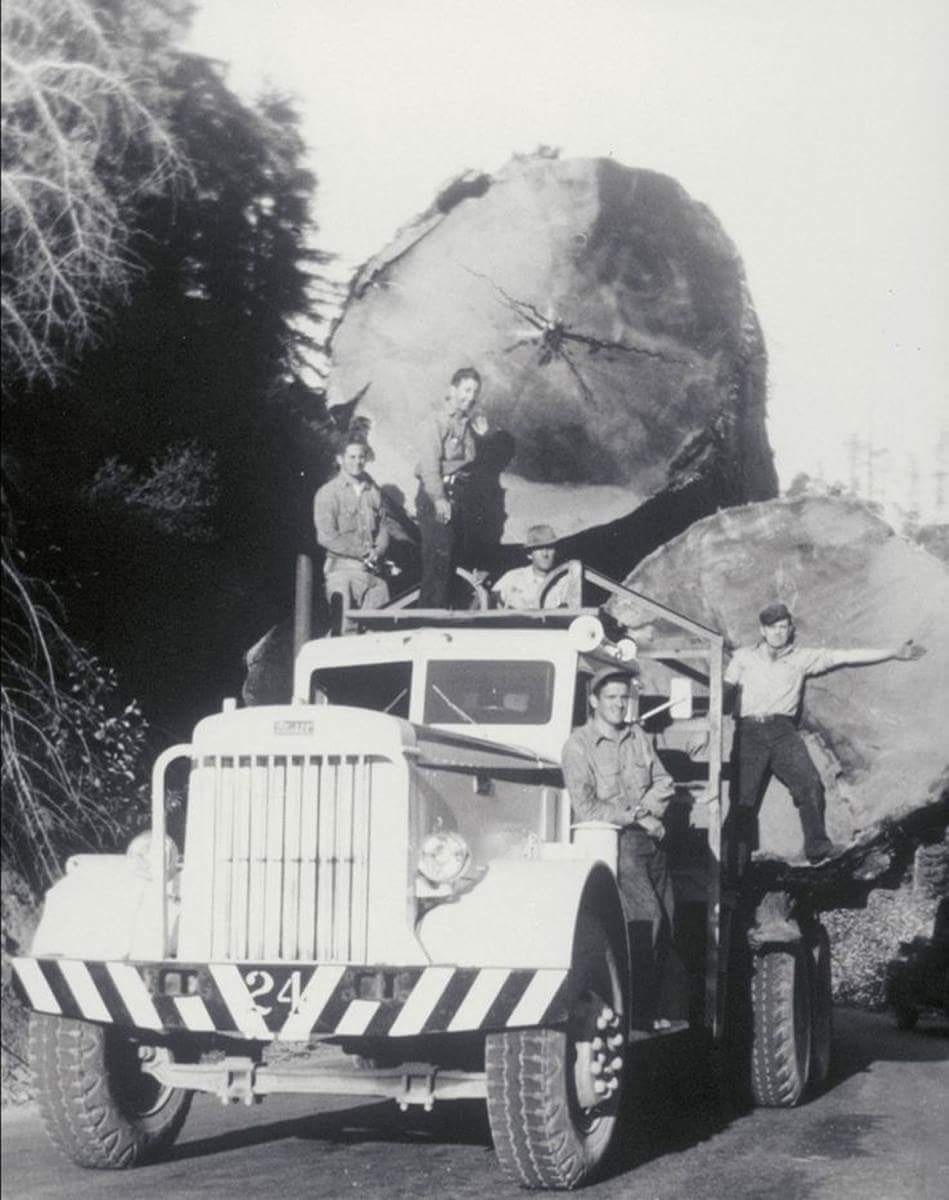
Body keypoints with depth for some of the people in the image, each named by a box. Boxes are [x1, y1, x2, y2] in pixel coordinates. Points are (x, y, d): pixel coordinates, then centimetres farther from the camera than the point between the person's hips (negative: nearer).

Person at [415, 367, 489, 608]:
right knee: (439, 558, -11)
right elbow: (430, 464, -17)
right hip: (437, 496, -8)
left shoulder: (468, 422, 15)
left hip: (459, 495, 8)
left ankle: (444, 609, 18)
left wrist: (478, 436, 6)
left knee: (455, 558, 10)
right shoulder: (437, 422, -9)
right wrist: (439, 499, -23)